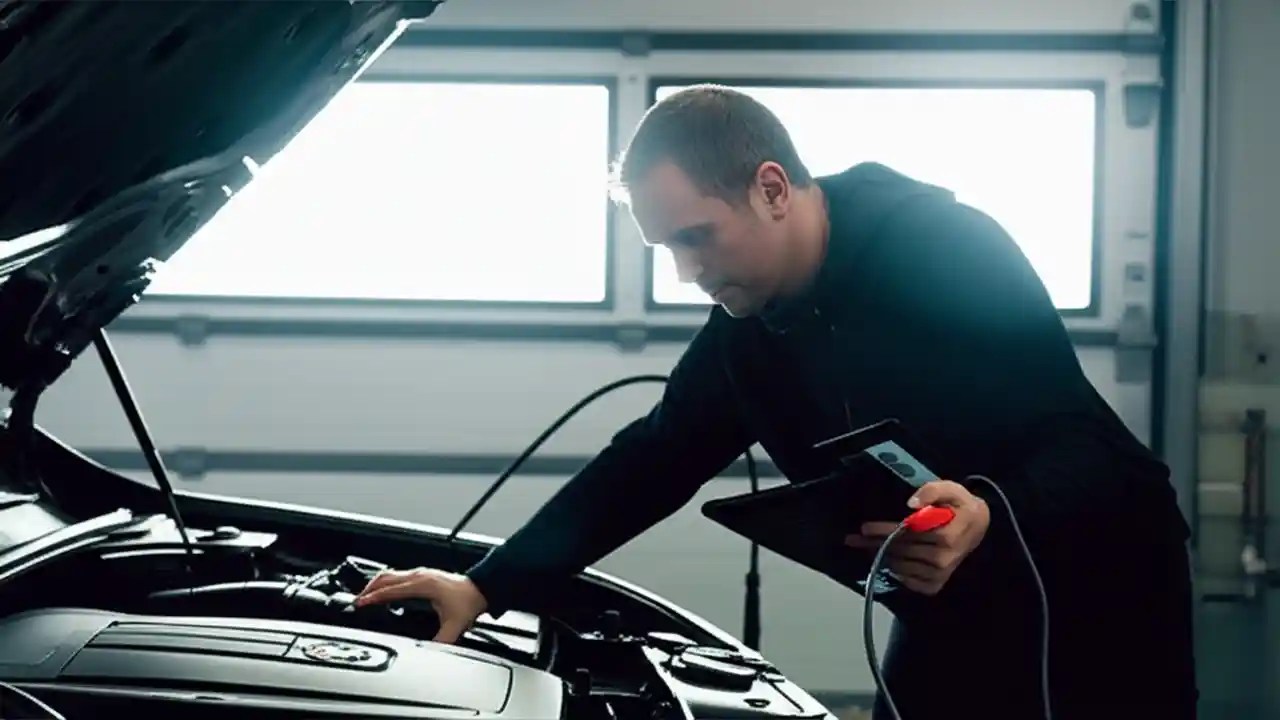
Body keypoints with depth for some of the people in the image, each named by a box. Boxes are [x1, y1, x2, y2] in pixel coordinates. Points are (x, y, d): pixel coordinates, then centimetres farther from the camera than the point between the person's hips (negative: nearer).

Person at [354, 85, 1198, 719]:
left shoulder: (949, 248, -24)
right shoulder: (746, 329, -3)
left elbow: (1084, 445, -26)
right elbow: (648, 463, 3)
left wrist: (988, 518, -48)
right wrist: (490, 586, -5)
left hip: (1097, 594, -6)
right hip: (955, 610, 6)